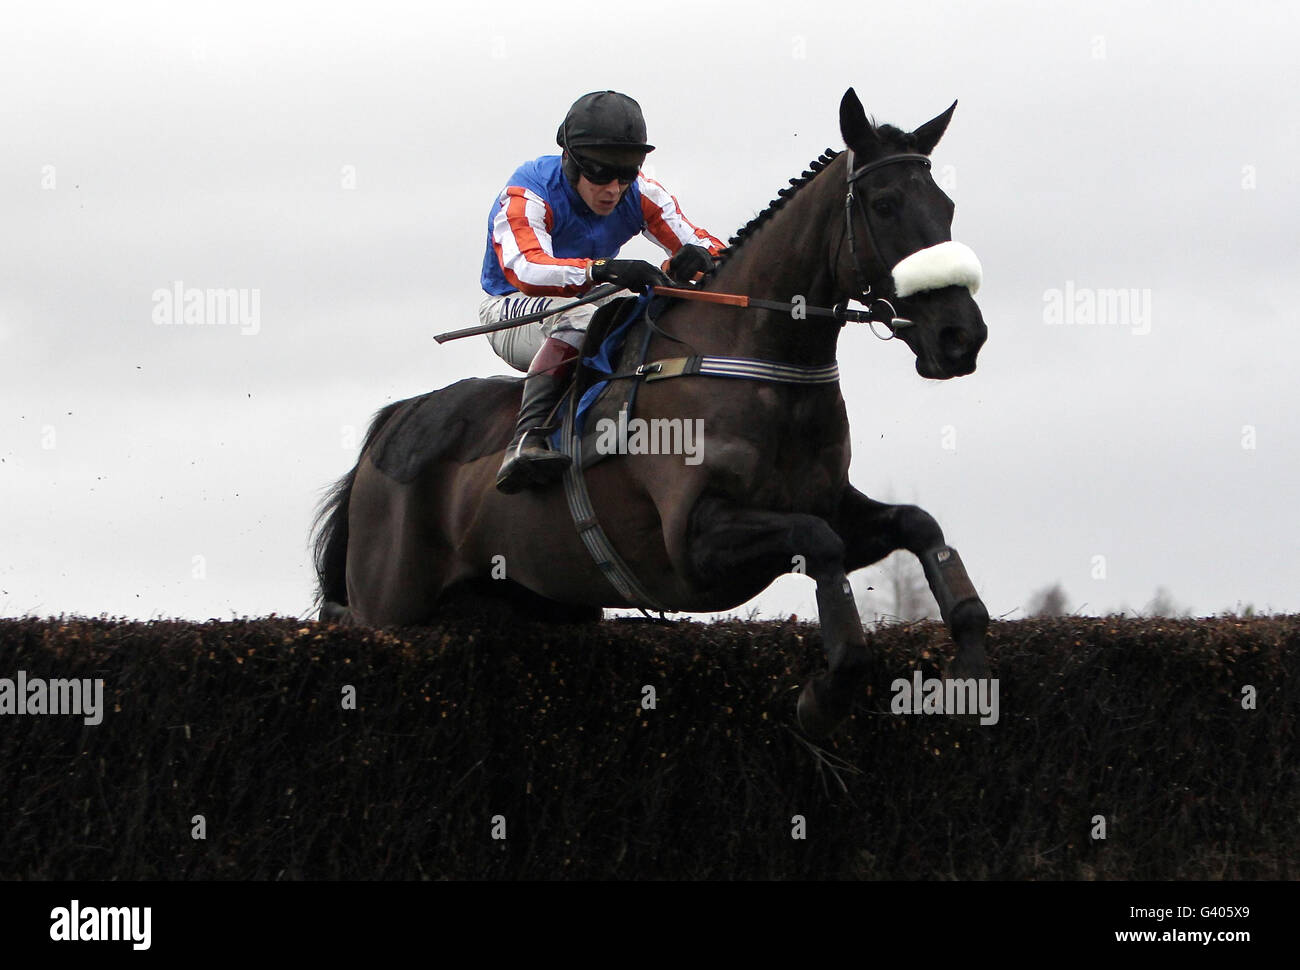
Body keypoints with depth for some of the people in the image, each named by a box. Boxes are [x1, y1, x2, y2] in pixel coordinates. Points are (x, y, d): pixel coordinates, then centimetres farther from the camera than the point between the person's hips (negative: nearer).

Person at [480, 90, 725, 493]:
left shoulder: (640, 195, -5)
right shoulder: (528, 194, -22)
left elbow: (706, 246, -8)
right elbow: (525, 269, -41)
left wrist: (699, 257, -36)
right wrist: (604, 271, -57)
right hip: (515, 314, -6)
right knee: (582, 316, -40)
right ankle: (527, 439, -51)